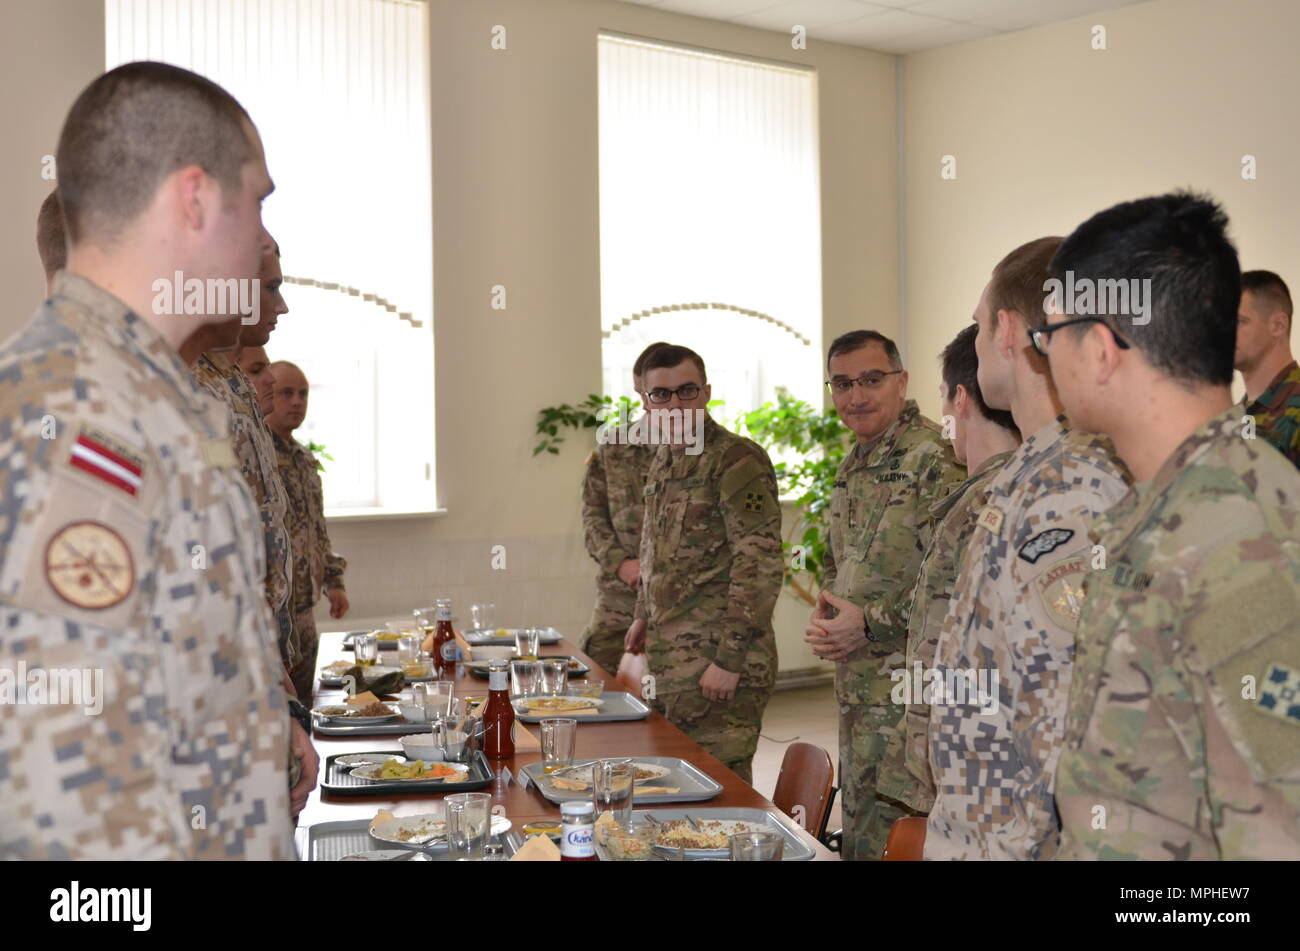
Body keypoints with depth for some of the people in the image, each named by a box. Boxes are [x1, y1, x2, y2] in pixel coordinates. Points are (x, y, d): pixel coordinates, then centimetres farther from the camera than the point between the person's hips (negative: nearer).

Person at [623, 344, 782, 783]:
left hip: (717, 665, -9)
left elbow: (761, 562, -20)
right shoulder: (664, 460, 14)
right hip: (669, 660, 9)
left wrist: (730, 658, -21)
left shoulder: (737, 460, -14)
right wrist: (645, 614, 27)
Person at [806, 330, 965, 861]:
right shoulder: (854, 467, 14)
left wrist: (870, 623, -18)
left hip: (909, 692, -9)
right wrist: (825, 615, 5)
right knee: (857, 834, 18)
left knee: (885, 841, -3)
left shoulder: (934, 459, -15)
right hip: (855, 690, 9)